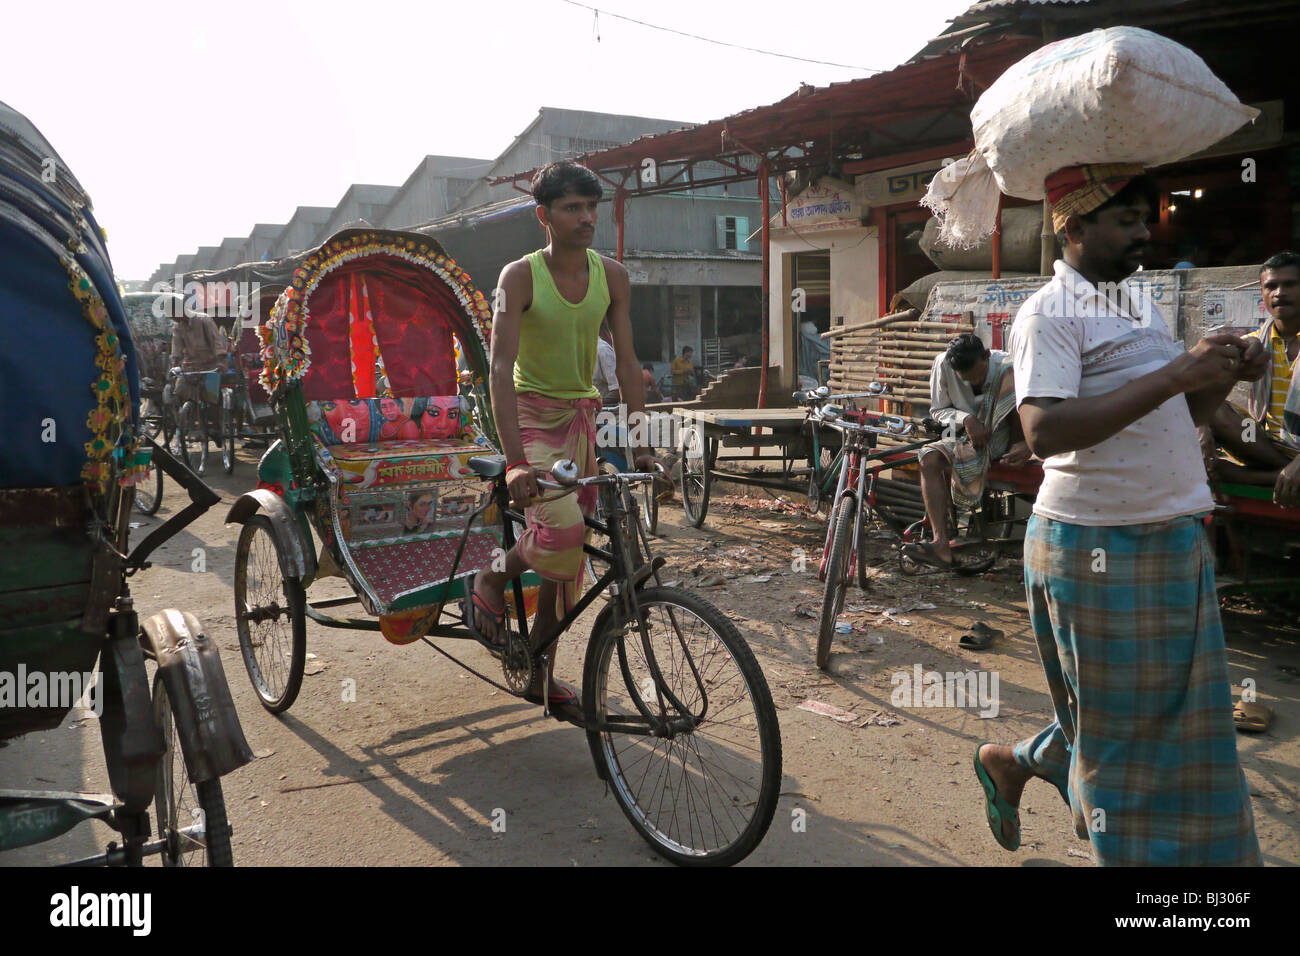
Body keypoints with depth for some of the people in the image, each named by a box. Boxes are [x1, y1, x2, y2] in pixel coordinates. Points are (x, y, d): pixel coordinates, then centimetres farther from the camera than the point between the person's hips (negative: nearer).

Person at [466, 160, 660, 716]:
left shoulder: (612, 277, -2)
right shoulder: (520, 276, -14)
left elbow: (626, 363, 1)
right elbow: (501, 367, -22)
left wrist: (641, 444, -4)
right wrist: (516, 460, -34)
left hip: (582, 416, 5)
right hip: (531, 415, -5)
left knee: (568, 555, 6)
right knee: (561, 529, -29)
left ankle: (541, 674, 22)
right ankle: (491, 580, 4)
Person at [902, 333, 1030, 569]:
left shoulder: (1009, 367, -20)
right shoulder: (943, 364, -15)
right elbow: (938, 410, -4)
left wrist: (1029, 444, -31)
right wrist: (966, 419, -25)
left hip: (1004, 437, -2)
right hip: (966, 435, 2)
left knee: (1012, 381, -29)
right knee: (930, 459, -30)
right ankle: (941, 543, -36)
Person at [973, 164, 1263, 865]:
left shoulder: (1138, 302, 16)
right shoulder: (1049, 315, -12)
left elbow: (1176, 419, 21)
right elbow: (1045, 432, -27)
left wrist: (1225, 375, 1)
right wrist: (1175, 373, -25)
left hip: (1173, 543, 9)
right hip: (1100, 548, -9)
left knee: (1177, 716, 19)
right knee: (1122, 726, 5)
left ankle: (1011, 763, 36)